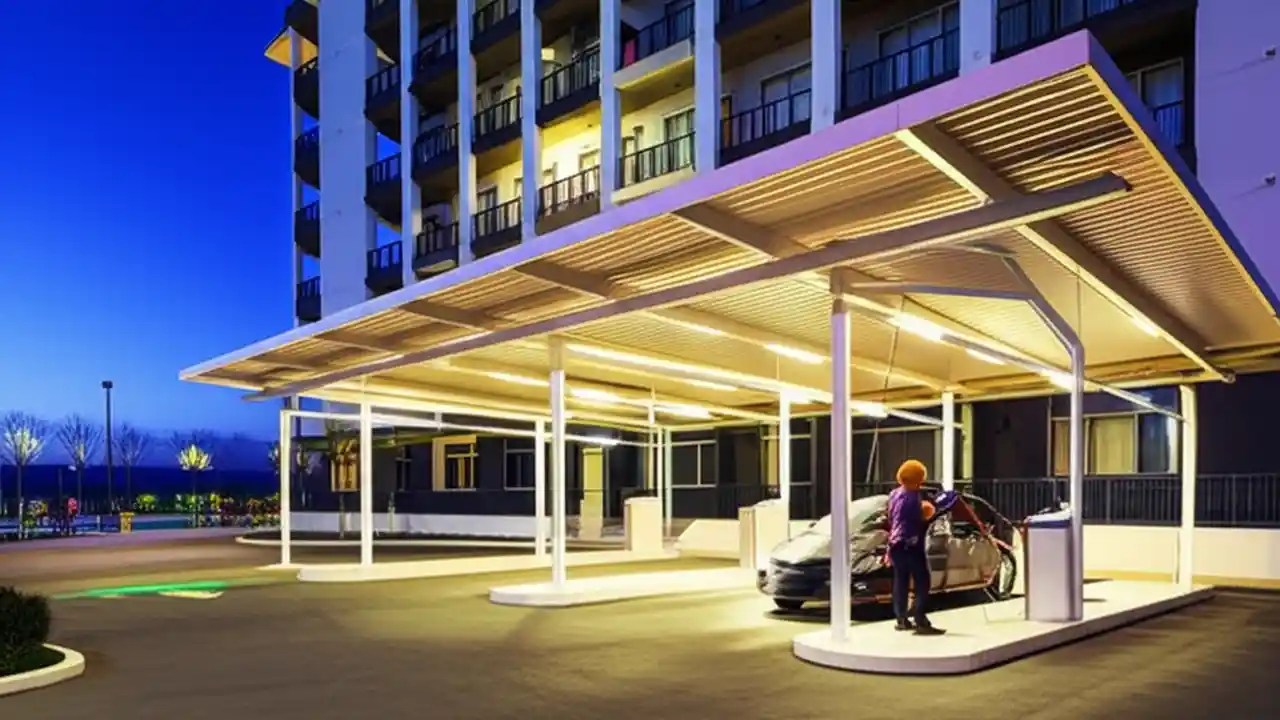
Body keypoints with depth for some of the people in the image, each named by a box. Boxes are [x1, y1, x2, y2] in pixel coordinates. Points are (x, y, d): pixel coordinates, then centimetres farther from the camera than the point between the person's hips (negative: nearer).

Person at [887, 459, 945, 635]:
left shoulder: (894, 494, 12)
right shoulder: (912, 496, -16)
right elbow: (918, 522, -14)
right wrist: (925, 516, 5)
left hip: (896, 544, 9)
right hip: (911, 545, -9)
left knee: (900, 582, 11)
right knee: (922, 583, -6)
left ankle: (902, 619, 15)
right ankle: (921, 622, -11)